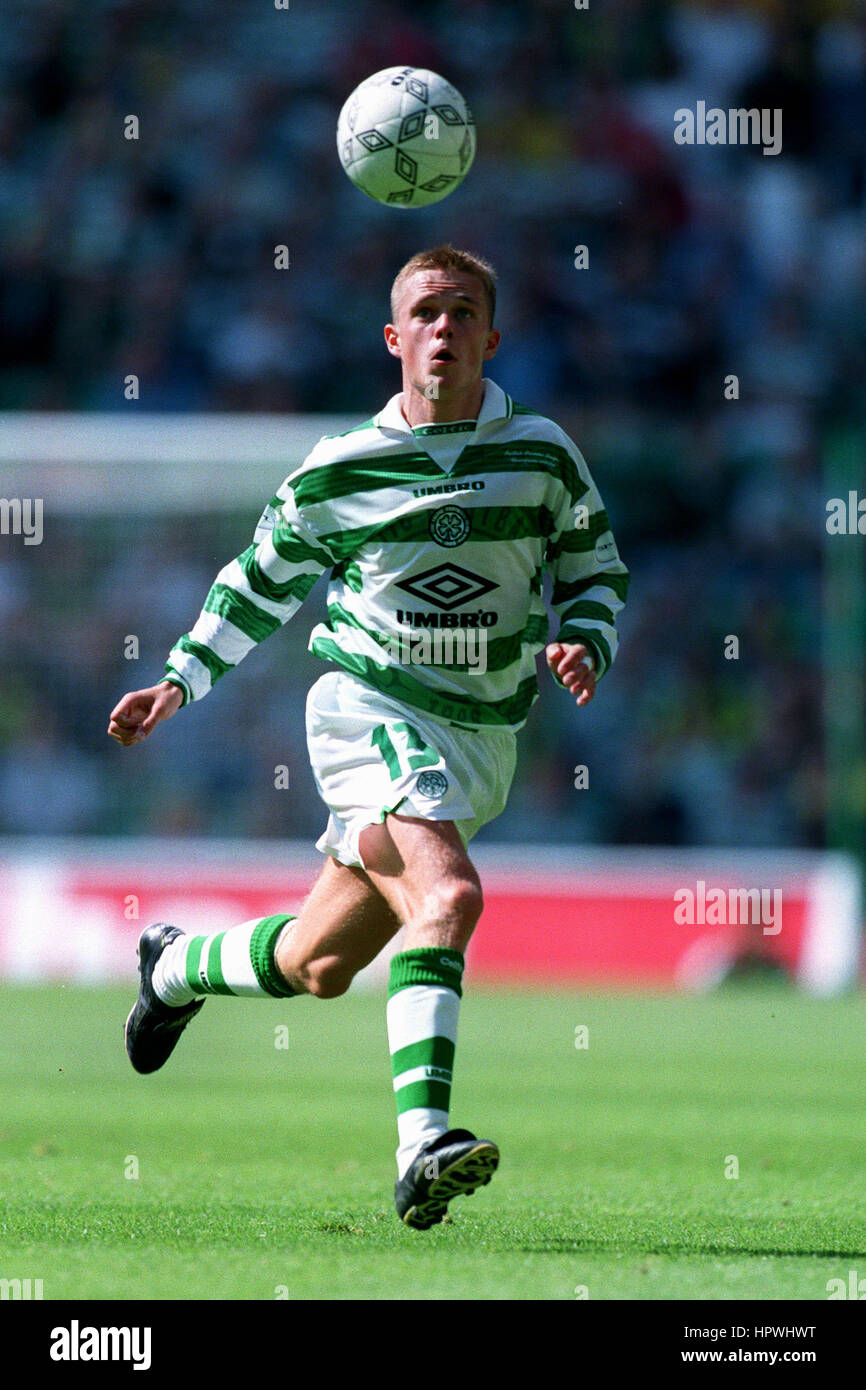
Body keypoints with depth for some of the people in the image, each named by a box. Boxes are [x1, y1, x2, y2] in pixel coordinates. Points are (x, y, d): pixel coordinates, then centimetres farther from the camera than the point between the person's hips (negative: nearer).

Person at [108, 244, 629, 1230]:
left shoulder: (542, 454, 0)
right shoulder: (336, 472, -3)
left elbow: (596, 569, 15)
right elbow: (263, 579, 14)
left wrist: (586, 644, -6)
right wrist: (180, 682, 10)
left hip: (478, 742, 4)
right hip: (368, 711, -4)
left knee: (318, 967, 10)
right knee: (450, 895, -30)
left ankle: (177, 967, 43)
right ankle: (422, 1146, -37)